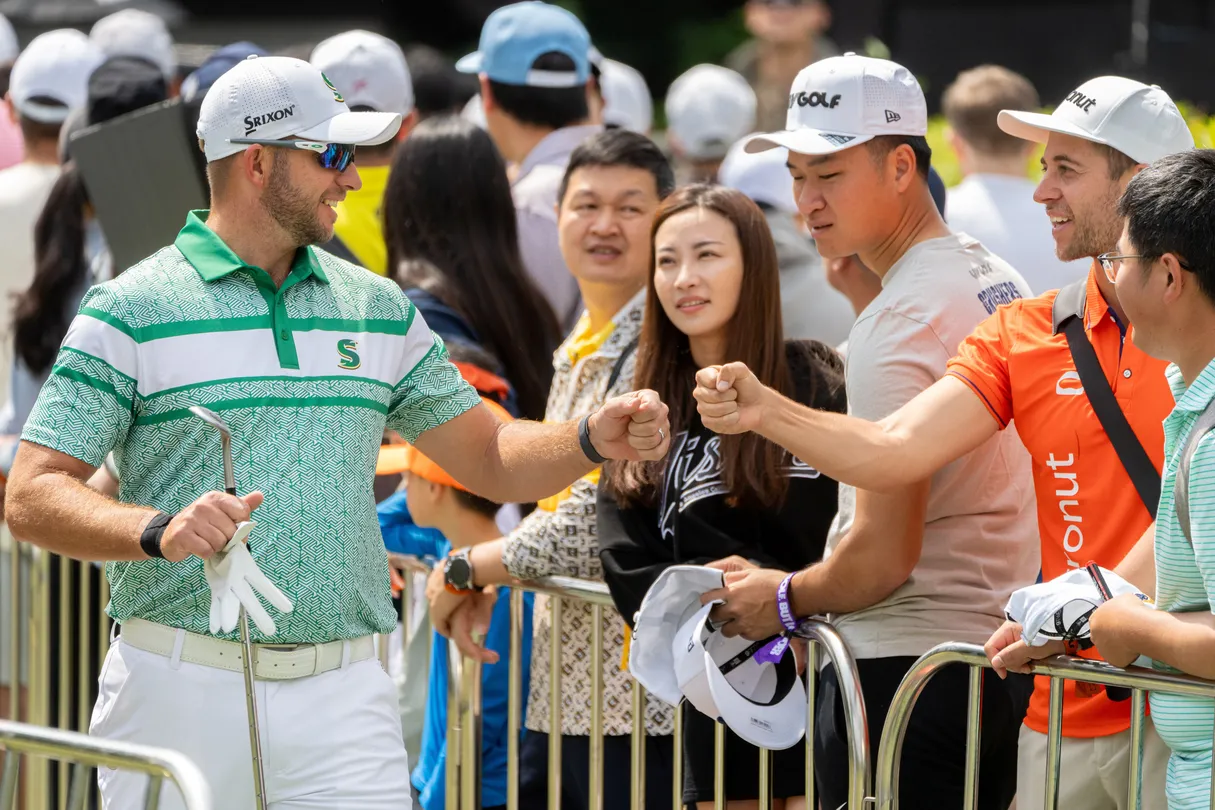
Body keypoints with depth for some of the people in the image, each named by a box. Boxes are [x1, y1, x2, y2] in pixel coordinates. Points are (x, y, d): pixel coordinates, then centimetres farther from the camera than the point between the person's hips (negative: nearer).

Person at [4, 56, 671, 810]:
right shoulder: (133, 311, -2)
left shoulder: (380, 310, 14)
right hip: (180, 687, -3)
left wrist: (592, 439, -1)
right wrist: (159, 531, -25)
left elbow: (491, 459, 19)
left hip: (342, 693, 3)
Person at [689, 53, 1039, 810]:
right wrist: (764, 412, 20)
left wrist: (785, 598, -3)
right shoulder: (996, 279, 11)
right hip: (995, 648, 10)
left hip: (899, 665, -10)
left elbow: (883, 554, -19)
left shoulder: (900, 323, -18)